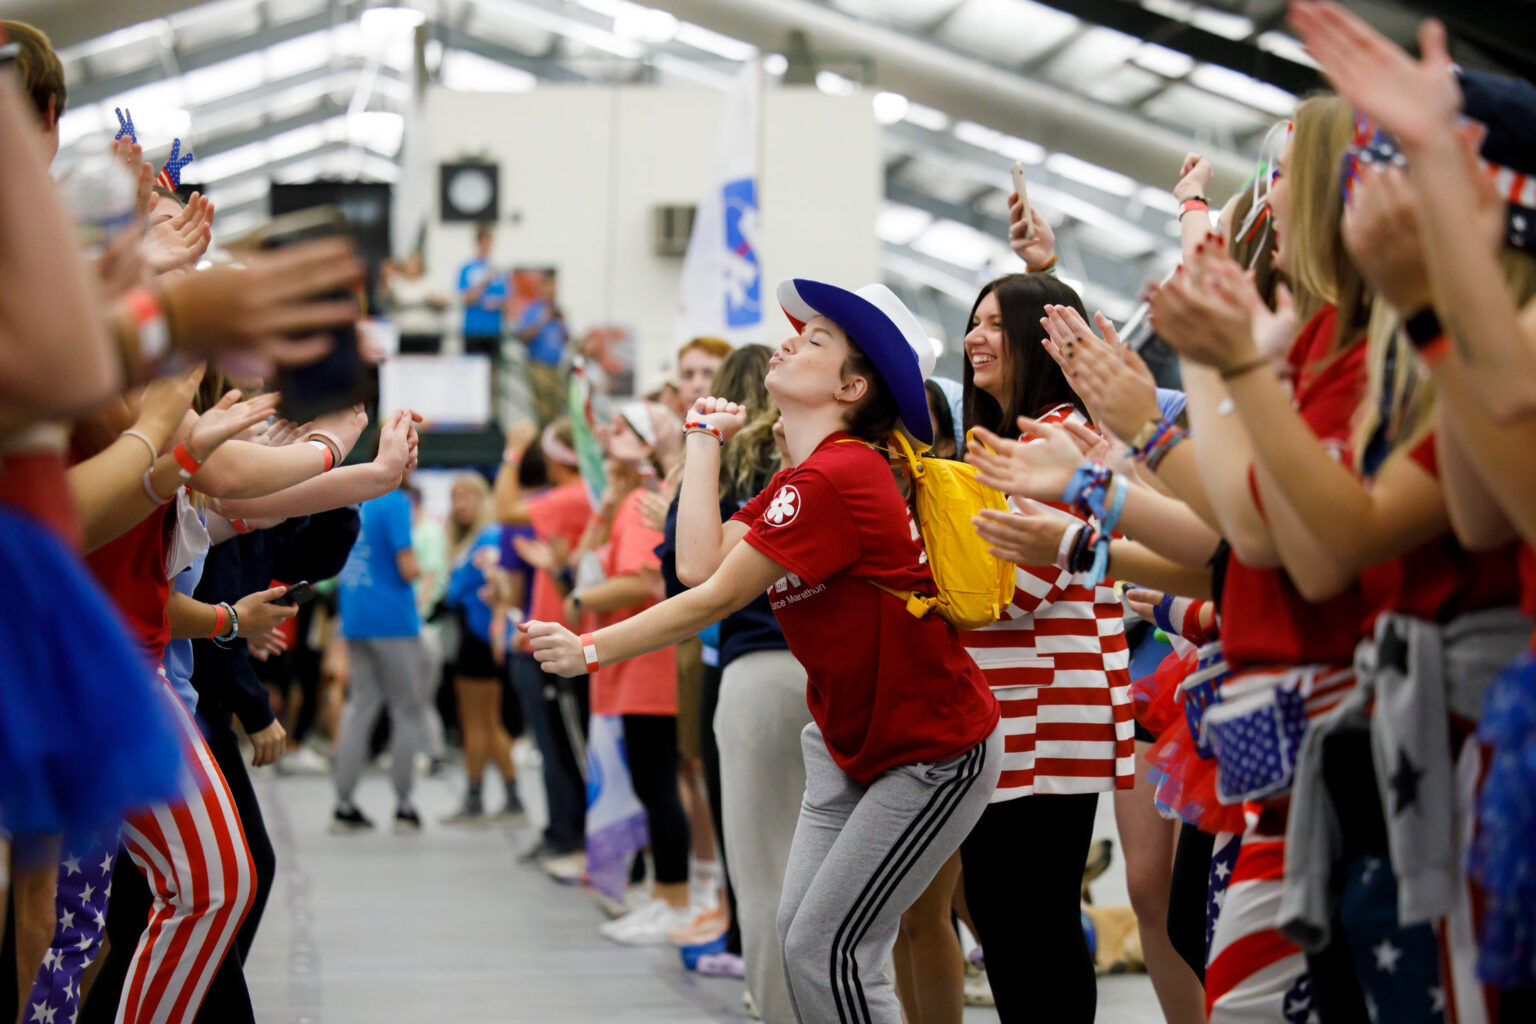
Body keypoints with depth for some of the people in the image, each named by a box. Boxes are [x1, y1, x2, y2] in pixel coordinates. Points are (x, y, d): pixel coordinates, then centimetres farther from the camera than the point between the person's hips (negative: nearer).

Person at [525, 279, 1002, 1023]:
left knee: (826, 948, -11)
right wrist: (704, 438, 5)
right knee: (798, 931, 6)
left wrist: (590, 650, -15)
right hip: (850, 743, 10)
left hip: (934, 754, -10)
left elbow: (714, 600, -21)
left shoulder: (835, 479, -23)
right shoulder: (798, 480, 9)